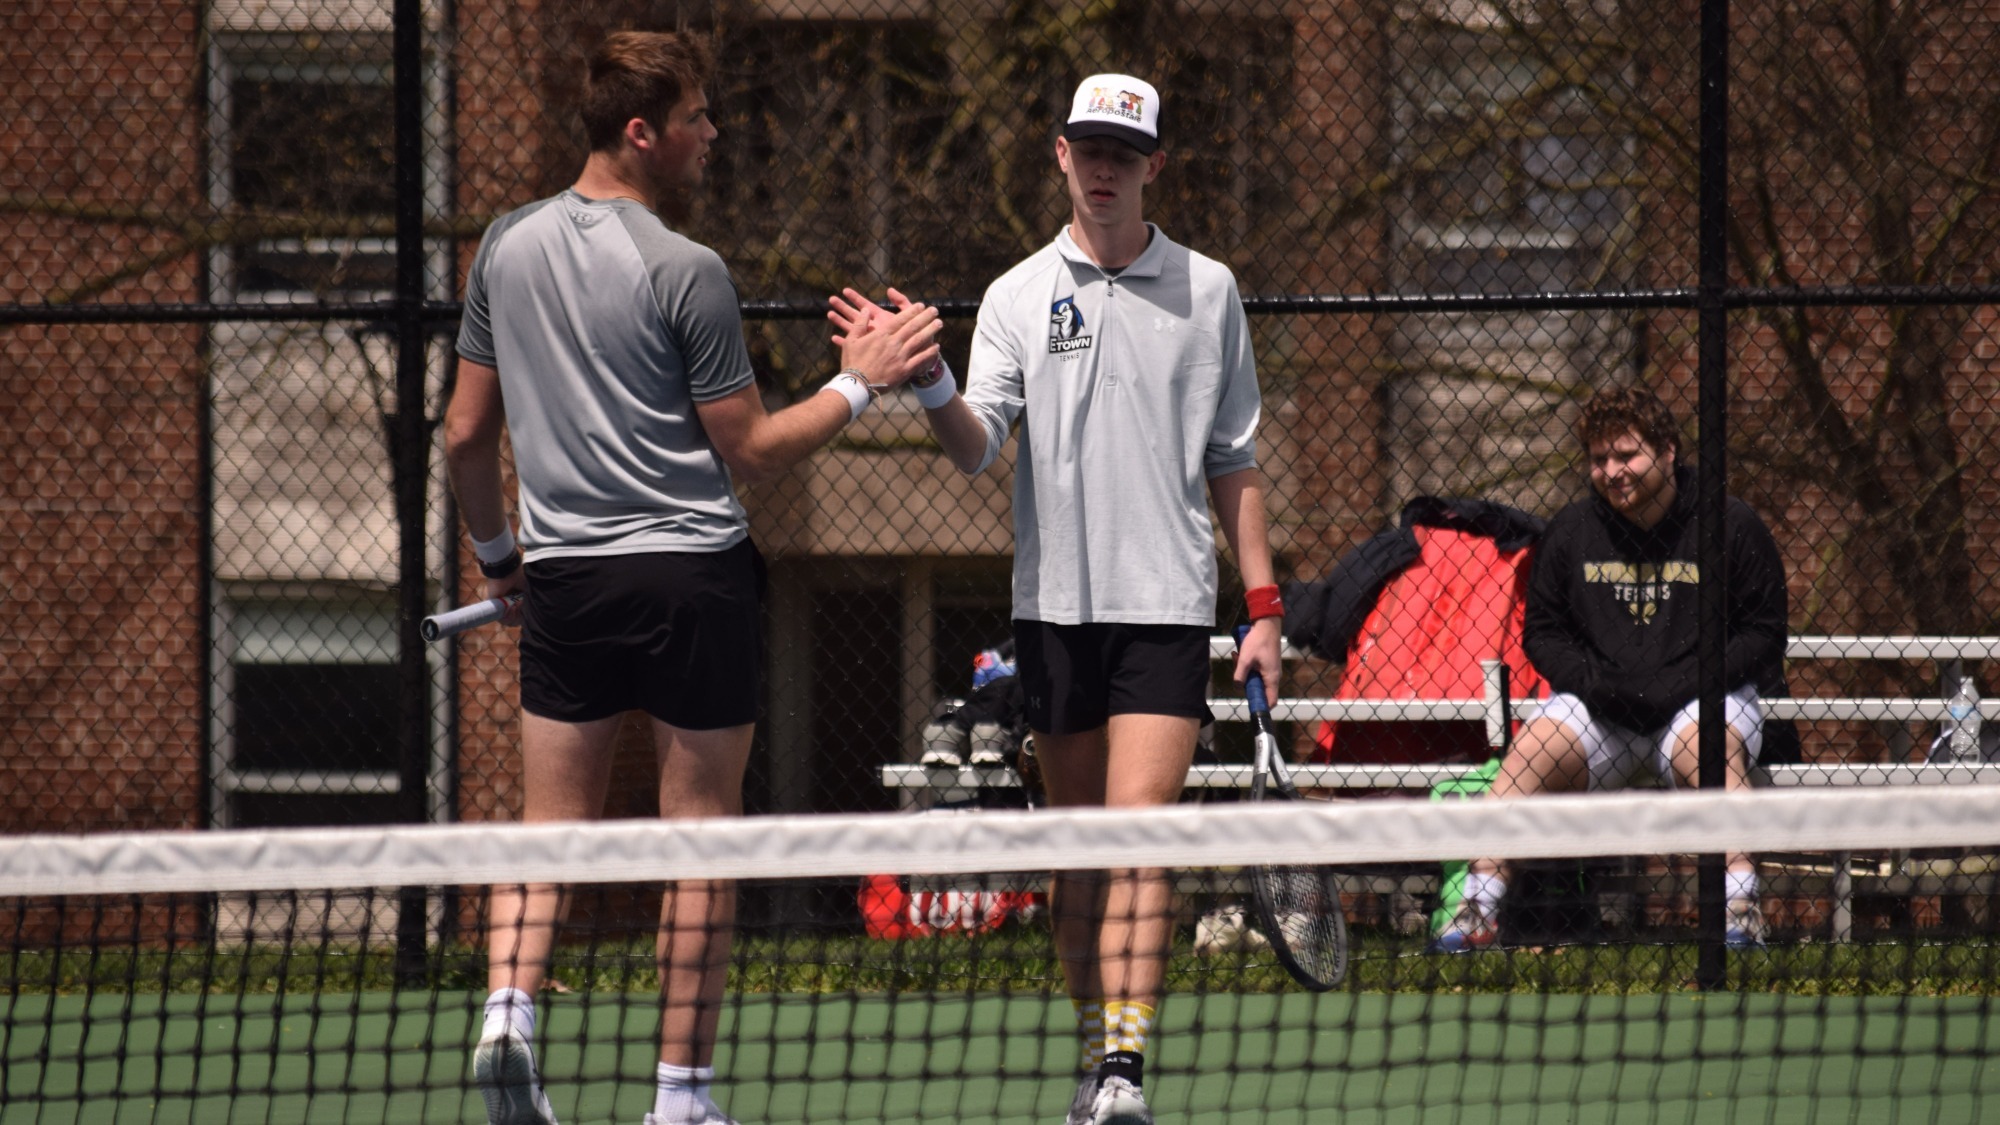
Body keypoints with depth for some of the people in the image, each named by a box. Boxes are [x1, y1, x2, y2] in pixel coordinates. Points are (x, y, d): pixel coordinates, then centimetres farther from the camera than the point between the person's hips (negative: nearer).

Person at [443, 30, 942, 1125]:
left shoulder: (507, 247, 5)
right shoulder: (685, 273, -12)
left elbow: (466, 435, 11)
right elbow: (748, 449, -7)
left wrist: (494, 548, 25)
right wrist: (858, 384, 2)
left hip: (562, 575, 5)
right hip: (690, 573, -5)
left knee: (549, 824, 8)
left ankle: (508, 1014, -15)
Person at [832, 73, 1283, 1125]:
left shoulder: (1207, 291, 6)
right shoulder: (1020, 296, 5)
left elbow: (1233, 463, 11)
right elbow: (976, 444, -6)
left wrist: (1262, 605, 8)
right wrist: (927, 383, -26)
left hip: (1164, 602, -2)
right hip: (1053, 602, 2)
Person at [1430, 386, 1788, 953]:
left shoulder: (1731, 526, 1)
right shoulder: (1571, 531, 10)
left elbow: (1762, 633, 0)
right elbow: (1542, 632, 14)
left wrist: (1683, 683, -14)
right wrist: (1594, 680, -8)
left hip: (1702, 697, -3)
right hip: (1599, 708, 3)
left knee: (1707, 744, -37)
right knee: (1534, 746, -25)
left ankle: (1740, 907, -41)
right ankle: (1478, 909, -26)